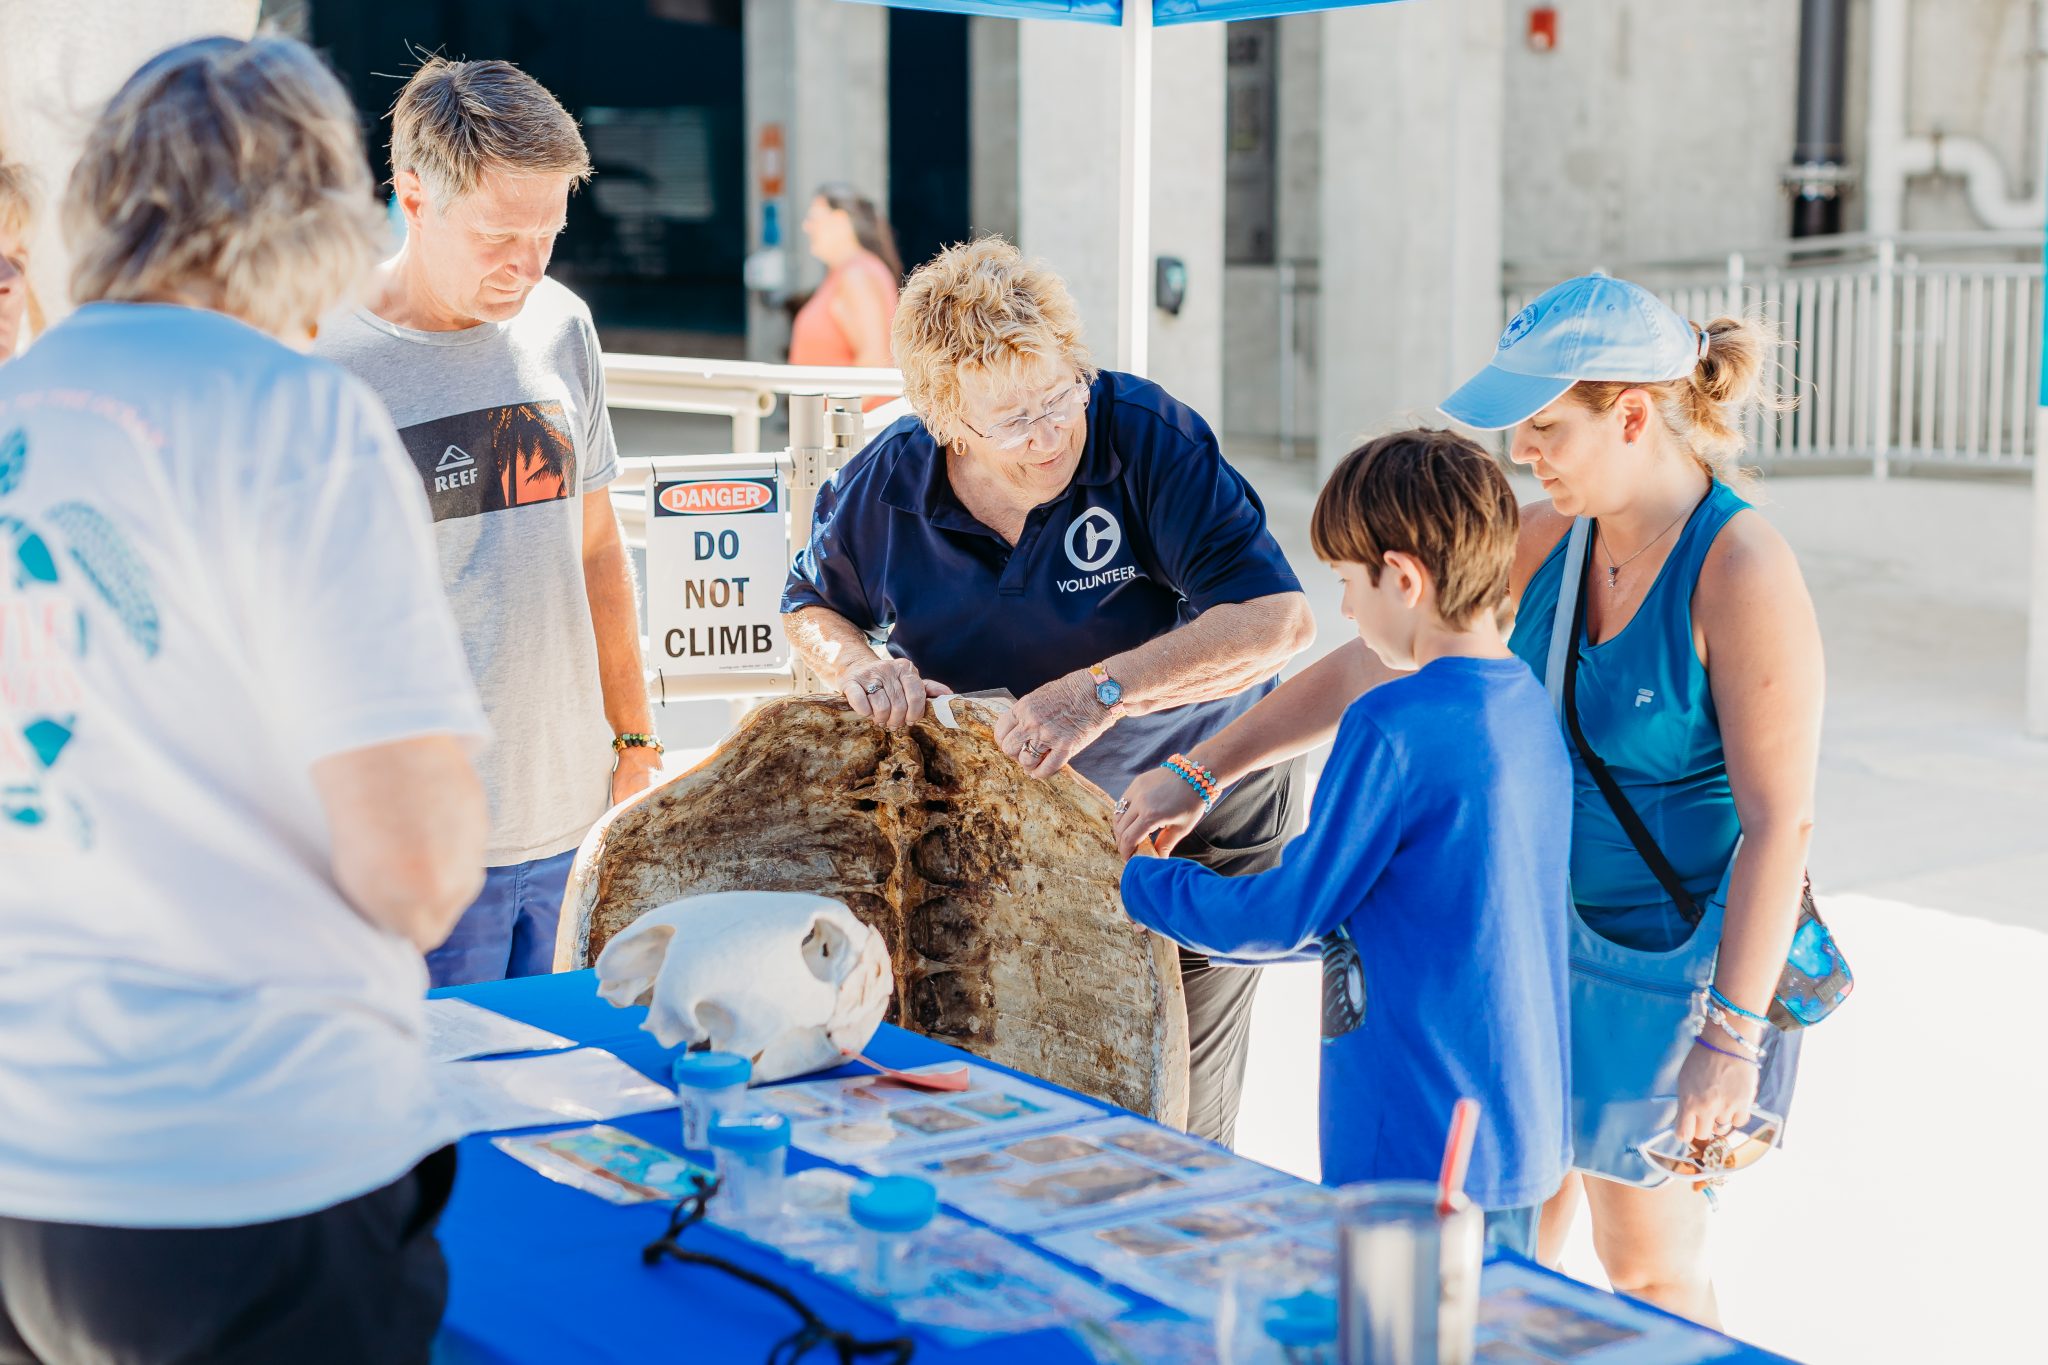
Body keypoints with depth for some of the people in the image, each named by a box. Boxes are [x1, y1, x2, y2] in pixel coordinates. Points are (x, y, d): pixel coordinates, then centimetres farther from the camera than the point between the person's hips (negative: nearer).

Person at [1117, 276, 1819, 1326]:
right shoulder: (1549, 538, 0)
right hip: (1544, 936, 7)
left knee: (1649, 1271, 8)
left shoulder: (1742, 571, -21)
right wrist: (1198, 771, 2)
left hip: (1676, 959, -7)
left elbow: (1779, 818, -22)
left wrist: (1733, 1034, -24)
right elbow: (1377, 664, 4)